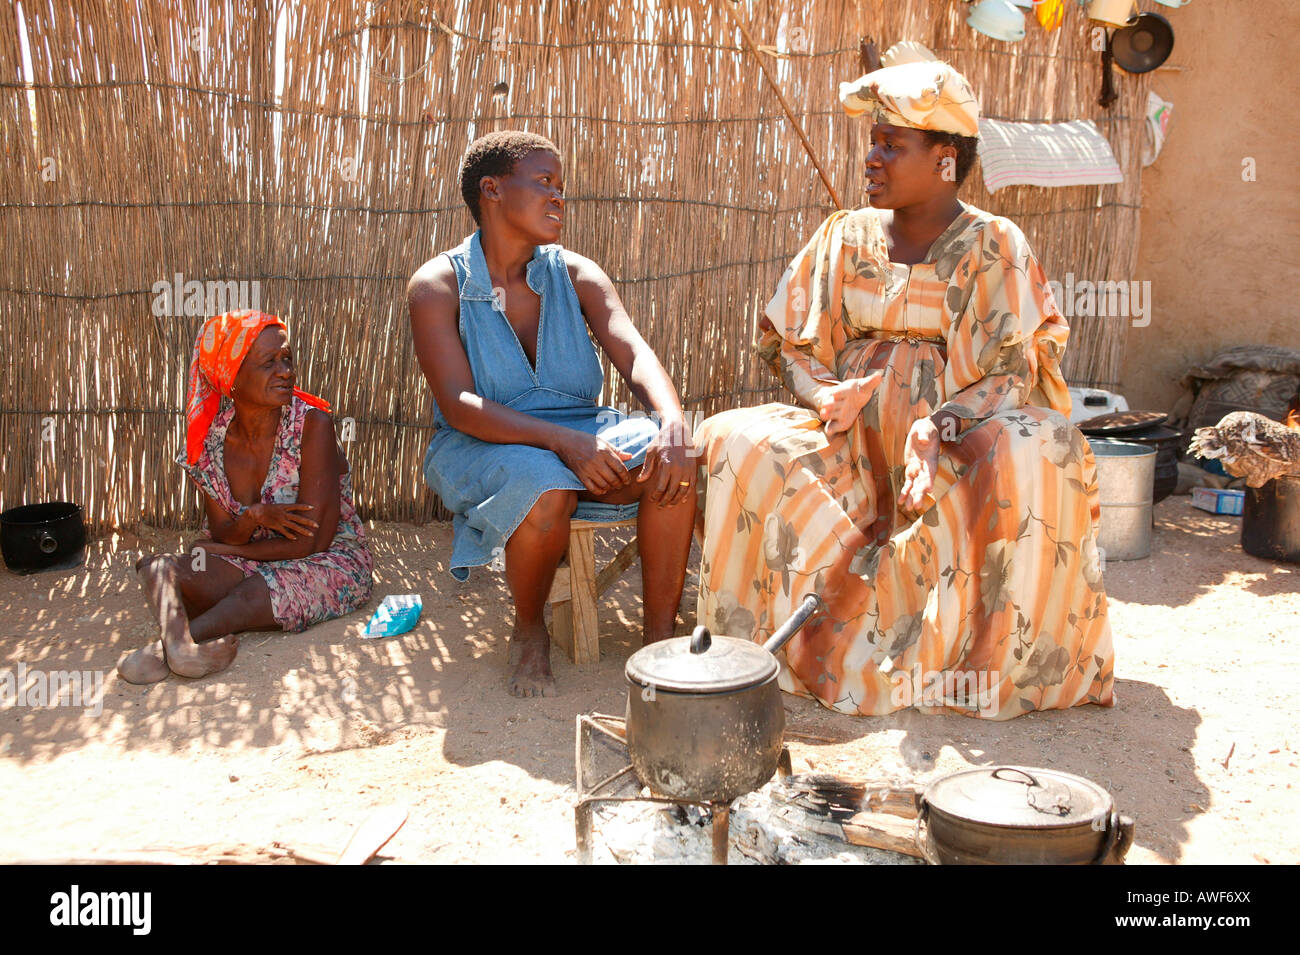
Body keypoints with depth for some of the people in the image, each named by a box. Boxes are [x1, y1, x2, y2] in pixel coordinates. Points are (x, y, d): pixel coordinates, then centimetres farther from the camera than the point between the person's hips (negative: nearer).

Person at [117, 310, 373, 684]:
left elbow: (313, 541, -17)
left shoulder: (312, 425, -16)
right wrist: (253, 517, -24)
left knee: (256, 593, -37)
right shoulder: (211, 440, -2)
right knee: (159, 566, -22)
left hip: (330, 564, -4)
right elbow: (221, 537, 0)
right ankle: (178, 641, -50)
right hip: (252, 567, 4)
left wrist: (232, 546, -8)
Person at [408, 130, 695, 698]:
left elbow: (634, 355, -9)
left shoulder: (576, 275, 6)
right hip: (482, 446, -3)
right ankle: (529, 632, -8)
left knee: (670, 460, -26)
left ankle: (660, 631, -15)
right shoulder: (437, 285, -5)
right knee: (545, 485, -37)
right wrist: (563, 441, -32)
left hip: (581, 433, 4)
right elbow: (458, 406, -17)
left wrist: (672, 424, -32)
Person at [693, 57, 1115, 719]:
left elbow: (1014, 371, -9)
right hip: (853, 433, 3)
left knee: (1033, 456, -35)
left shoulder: (994, 246, -2)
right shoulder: (845, 236, 8)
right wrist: (824, 393, -16)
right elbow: (785, 343, 8)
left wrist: (938, 423, -29)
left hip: (956, 433, -2)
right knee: (738, 443, -23)